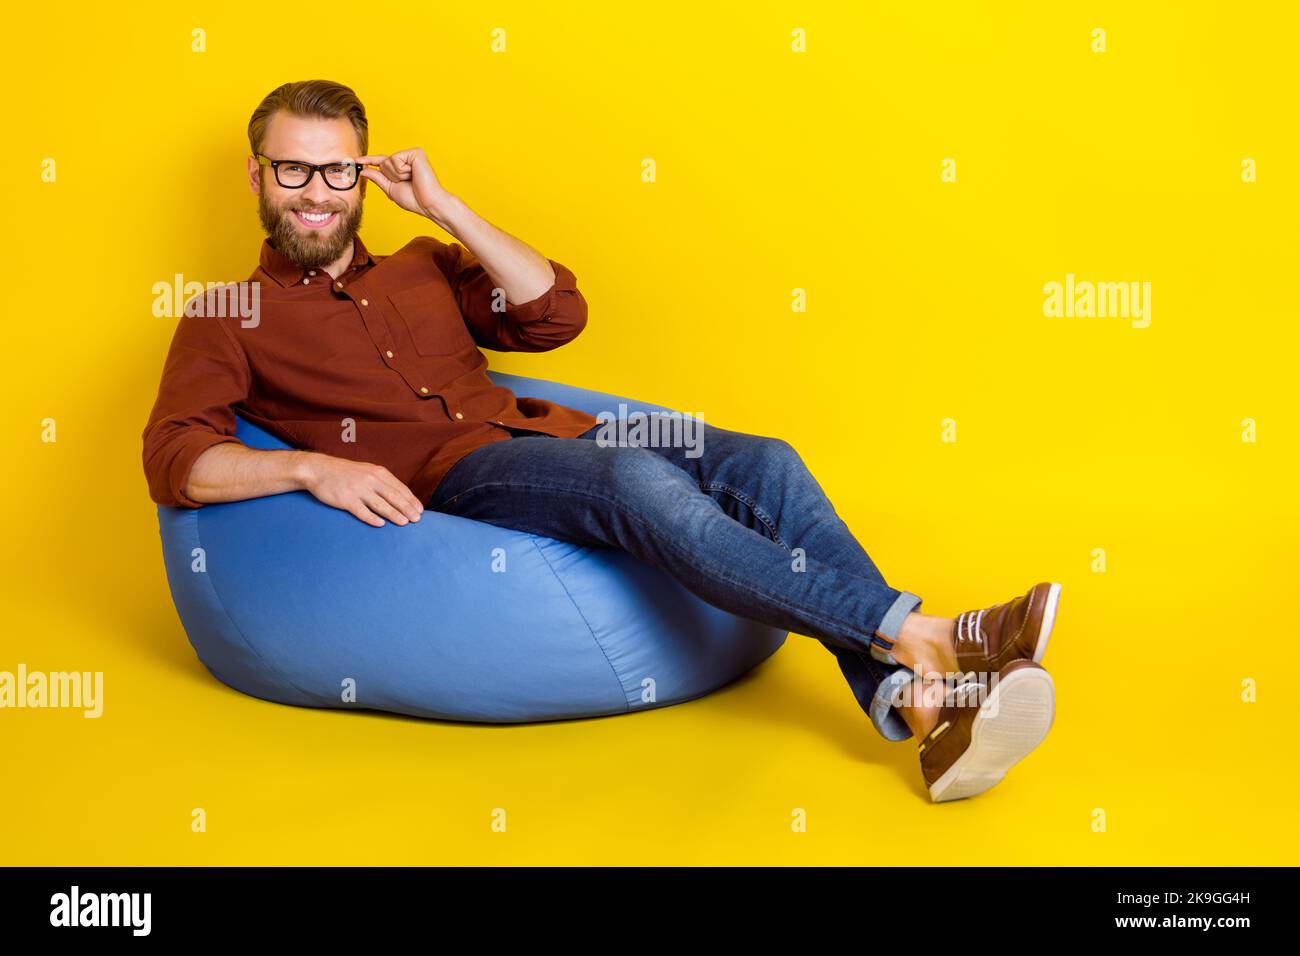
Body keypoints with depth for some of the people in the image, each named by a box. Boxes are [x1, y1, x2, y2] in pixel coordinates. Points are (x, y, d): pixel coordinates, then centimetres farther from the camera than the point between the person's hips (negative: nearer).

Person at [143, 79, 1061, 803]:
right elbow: (177, 461, -1)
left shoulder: (423, 267, 27)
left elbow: (556, 313, 14)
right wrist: (313, 466, -19)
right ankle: (918, 634, -35)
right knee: (642, 482, -35)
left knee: (765, 463, -20)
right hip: (446, 478, -5)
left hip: (546, 434, 6)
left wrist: (444, 206, 9)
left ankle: (918, 707, -31)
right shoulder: (228, 318, 14)